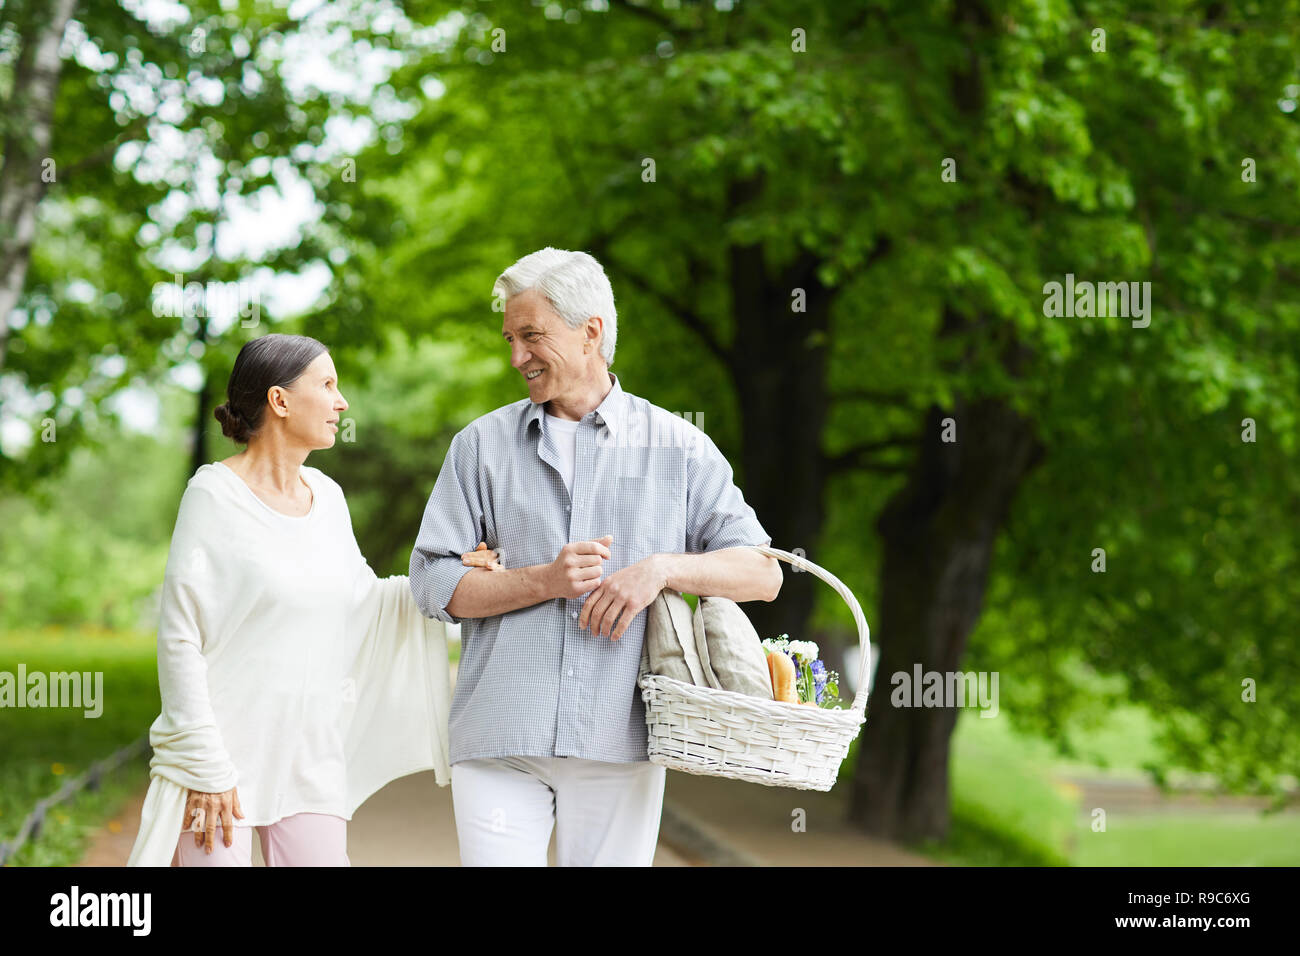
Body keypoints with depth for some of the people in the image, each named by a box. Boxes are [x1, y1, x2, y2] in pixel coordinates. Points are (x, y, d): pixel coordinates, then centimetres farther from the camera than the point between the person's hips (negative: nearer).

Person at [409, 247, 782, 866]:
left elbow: (762, 574, 6)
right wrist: (544, 581, -9)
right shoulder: (482, 444, 11)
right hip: (499, 739, 0)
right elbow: (432, 583, 5)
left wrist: (663, 568, -11)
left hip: (618, 742, 0)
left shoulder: (678, 447, 9)